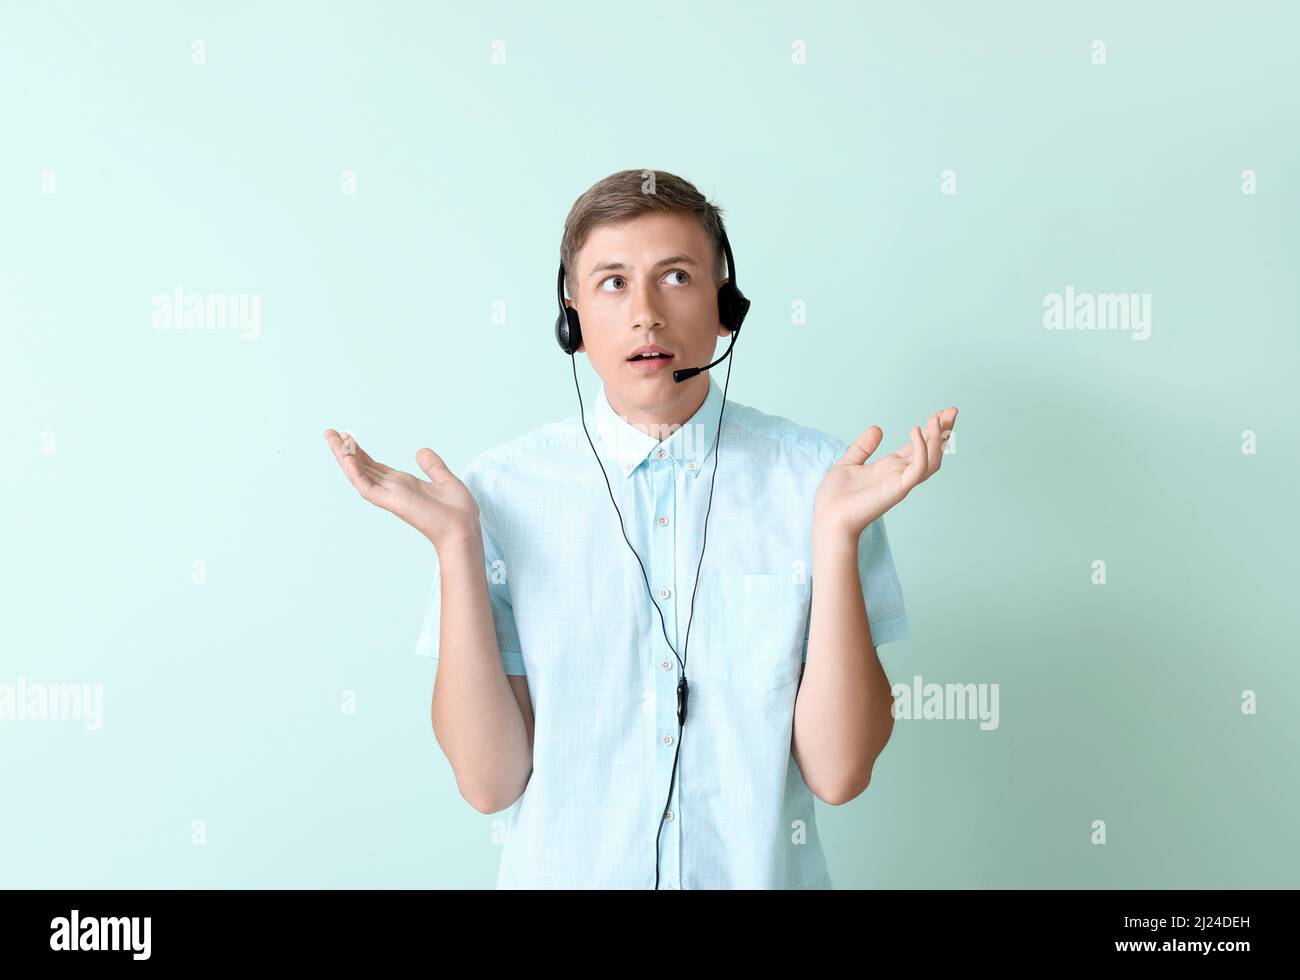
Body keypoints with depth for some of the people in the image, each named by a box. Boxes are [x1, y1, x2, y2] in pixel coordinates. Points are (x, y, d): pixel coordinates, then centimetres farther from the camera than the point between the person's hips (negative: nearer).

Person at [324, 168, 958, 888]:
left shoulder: (820, 478, -13)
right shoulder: (501, 492, -12)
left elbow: (838, 772, -15)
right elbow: (490, 780, -13)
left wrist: (837, 534, -24)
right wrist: (456, 545, -21)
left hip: (764, 873, 0)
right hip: (562, 871, 0)